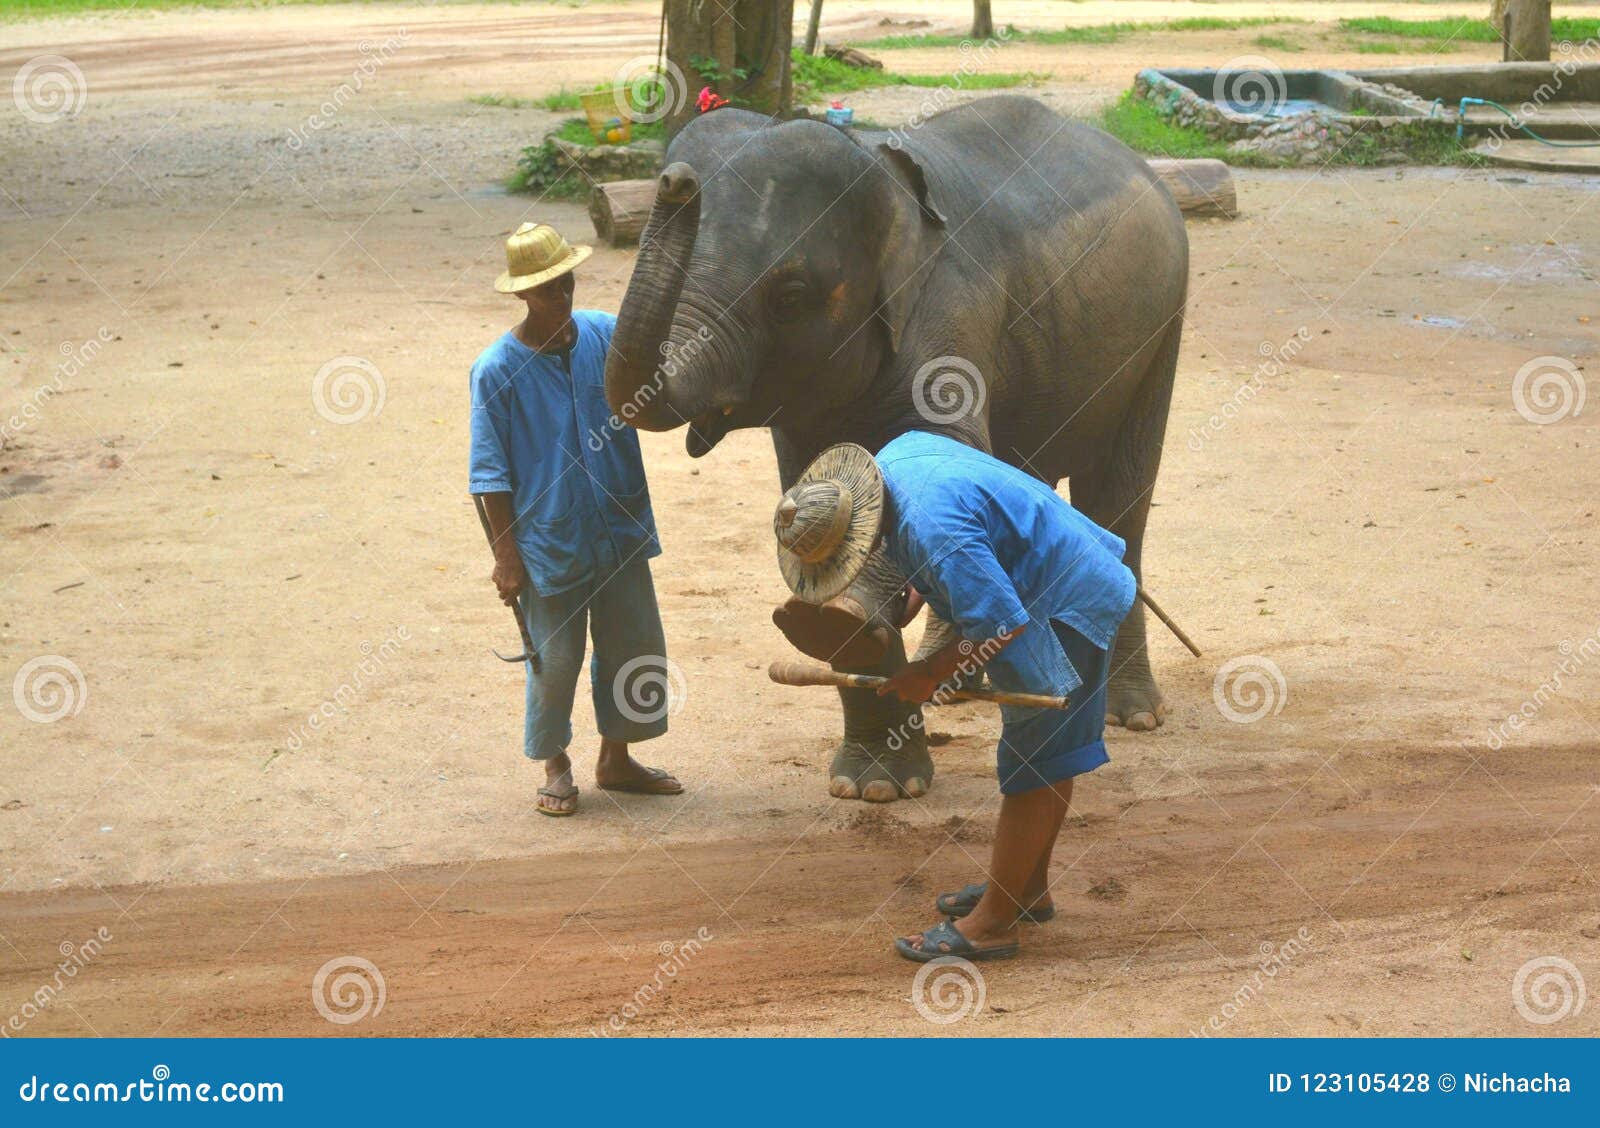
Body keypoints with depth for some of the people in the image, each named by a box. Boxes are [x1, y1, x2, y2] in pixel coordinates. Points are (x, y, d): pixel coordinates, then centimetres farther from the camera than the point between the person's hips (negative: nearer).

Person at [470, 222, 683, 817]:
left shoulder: (604, 334, -1)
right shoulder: (497, 370, -12)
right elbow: (490, 472, -8)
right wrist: (506, 555, -9)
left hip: (619, 529, 5)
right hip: (548, 540, -5)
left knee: (636, 647, 12)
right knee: (554, 659, 4)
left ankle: (616, 759, 30)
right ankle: (556, 767, 24)